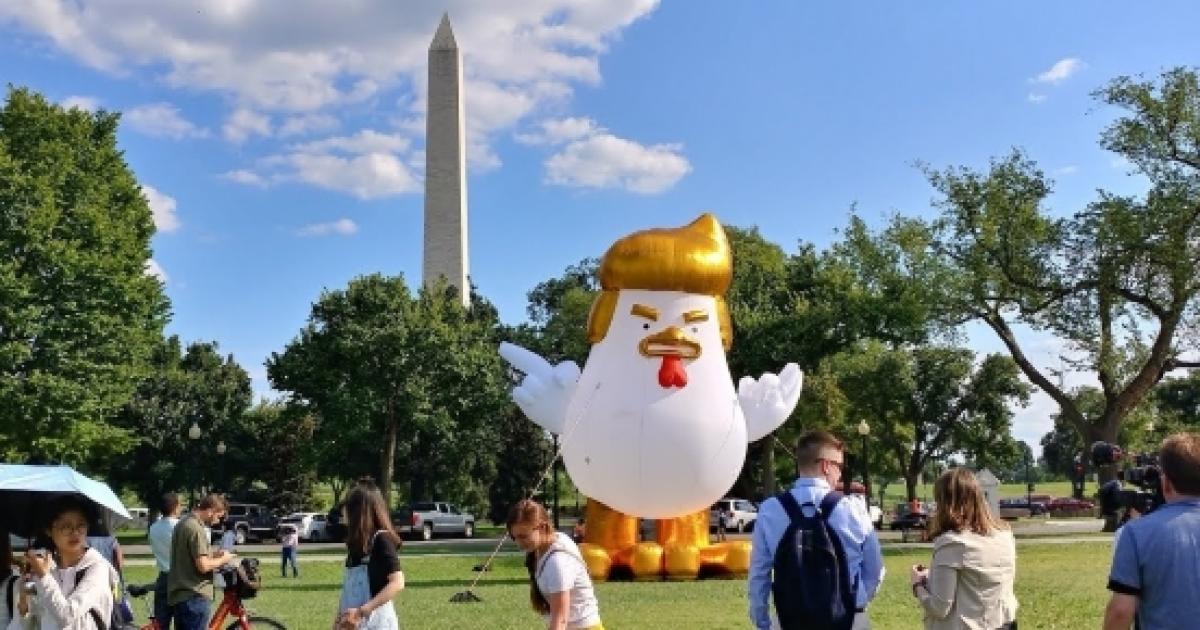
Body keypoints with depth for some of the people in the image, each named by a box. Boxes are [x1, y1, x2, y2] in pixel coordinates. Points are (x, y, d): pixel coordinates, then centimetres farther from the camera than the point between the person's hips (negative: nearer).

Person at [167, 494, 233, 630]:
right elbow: (203, 566, -22)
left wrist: (213, 555, 14)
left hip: (179, 595, 10)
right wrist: (223, 559, -6)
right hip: (194, 596, -10)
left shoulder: (183, 523, 14)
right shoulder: (195, 528, -18)